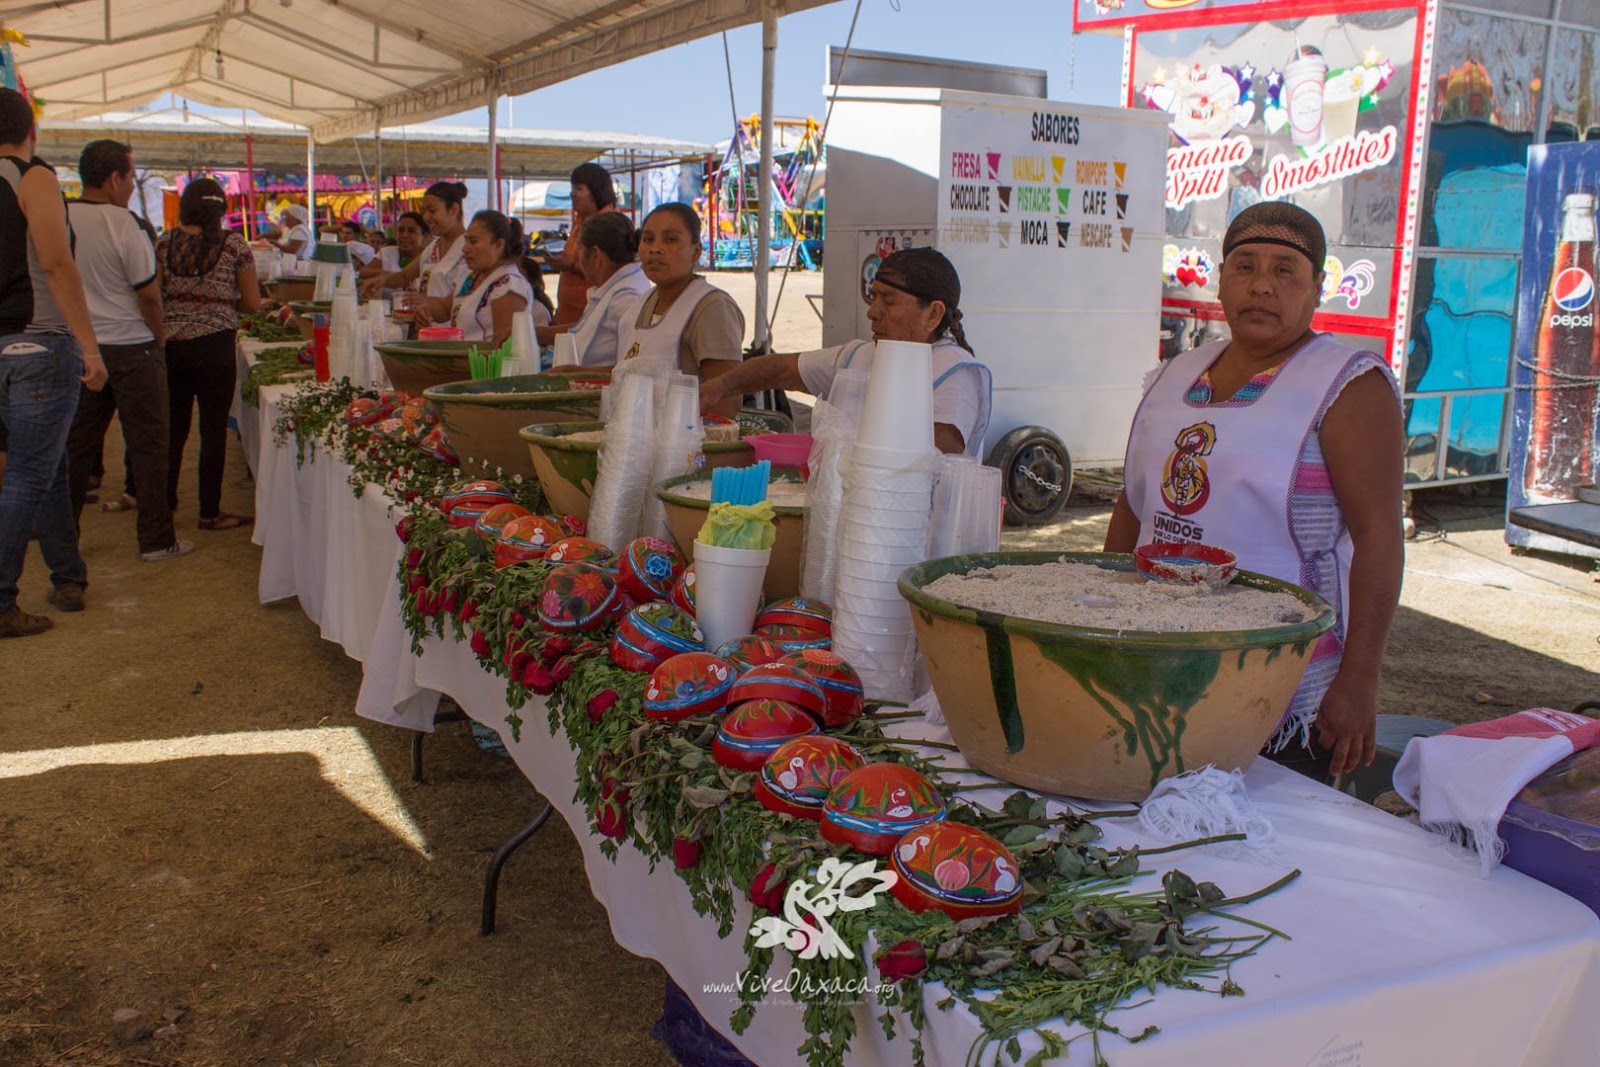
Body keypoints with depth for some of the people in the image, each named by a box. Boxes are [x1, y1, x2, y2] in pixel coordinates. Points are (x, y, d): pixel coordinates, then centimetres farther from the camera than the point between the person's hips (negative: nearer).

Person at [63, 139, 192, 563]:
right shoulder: (121, 222, -15)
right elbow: (149, 293, -13)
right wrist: (157, 337, 3)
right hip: (131, 348, -5)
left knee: (77, 445, 13)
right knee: (147, 445, 3)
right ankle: (156, 539, 8)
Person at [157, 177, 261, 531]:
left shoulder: (165, 243, 4)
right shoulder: (234, 244, -3)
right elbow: (253, 302, -1)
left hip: (170, 343, 3)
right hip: (214, 343, -3)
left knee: (173, 426, 15)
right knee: (213, 429, 3)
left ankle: (165, 501, 25)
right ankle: (210, 512, 8)